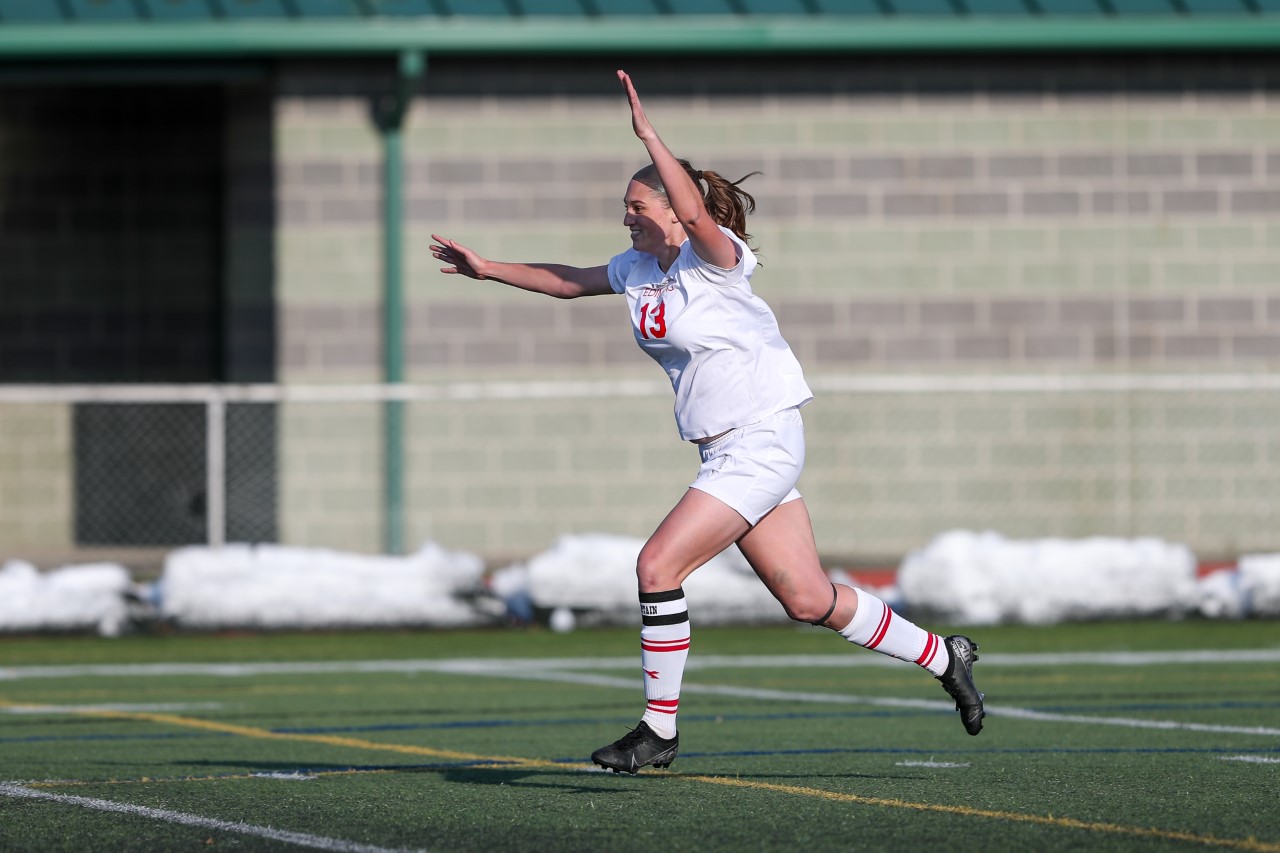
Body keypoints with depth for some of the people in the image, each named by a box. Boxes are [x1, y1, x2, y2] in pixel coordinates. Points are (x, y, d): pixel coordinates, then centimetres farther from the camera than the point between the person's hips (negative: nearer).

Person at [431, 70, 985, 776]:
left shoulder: (713, 257, -15)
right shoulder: (639, 268, 10)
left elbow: (694, 210, -36)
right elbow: (569, 281, 24)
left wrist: (648, 134, -35)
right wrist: (488, 269, 21)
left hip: (760, 443, -9)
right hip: (725, 451, 9)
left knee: (658, 564, -14)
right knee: (808, 599, 8)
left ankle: (659, 728, -5)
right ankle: (942, 657, 23)